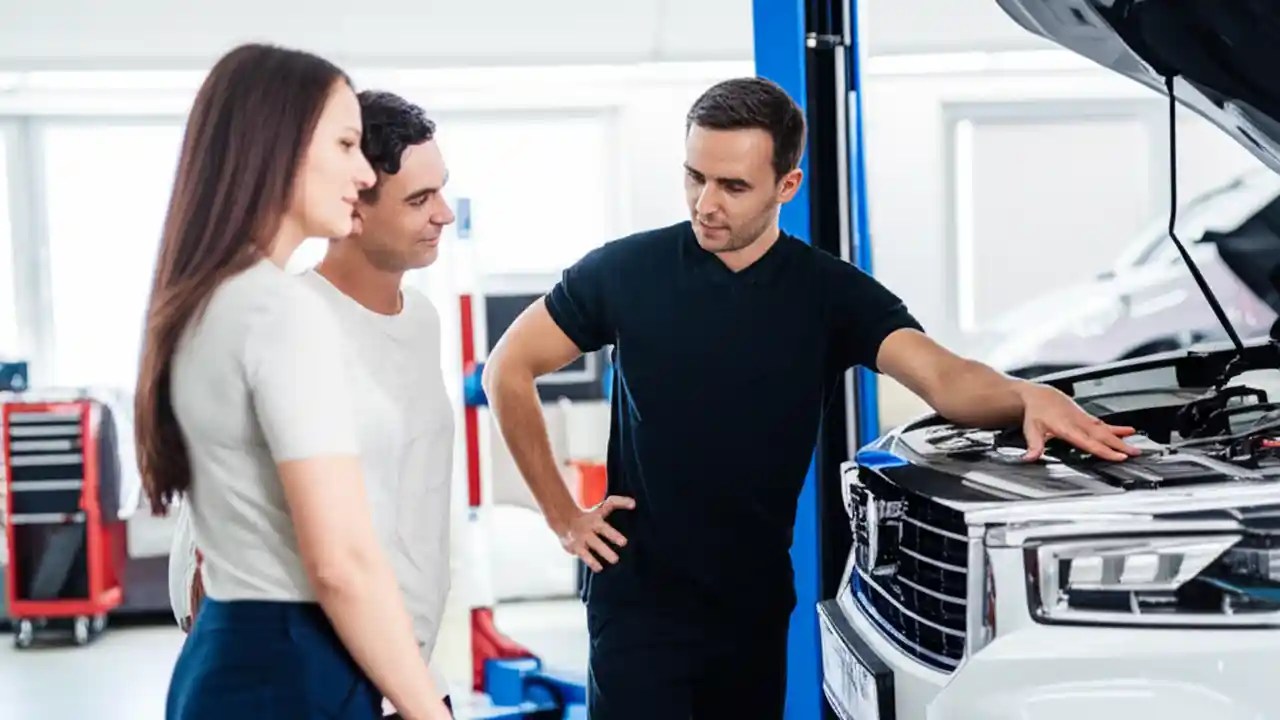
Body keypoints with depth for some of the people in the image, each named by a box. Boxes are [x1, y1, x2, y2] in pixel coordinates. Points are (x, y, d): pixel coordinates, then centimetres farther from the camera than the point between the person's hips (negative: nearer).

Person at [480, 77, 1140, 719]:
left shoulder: (832, 295, -4)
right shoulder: (627, 271, -7)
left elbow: (944, 378, -19)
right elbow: (509, 371, 1)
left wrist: (1028, 397, -42)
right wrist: (562, 515, -1)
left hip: (757, 600, 3)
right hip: (640, 596, -2)